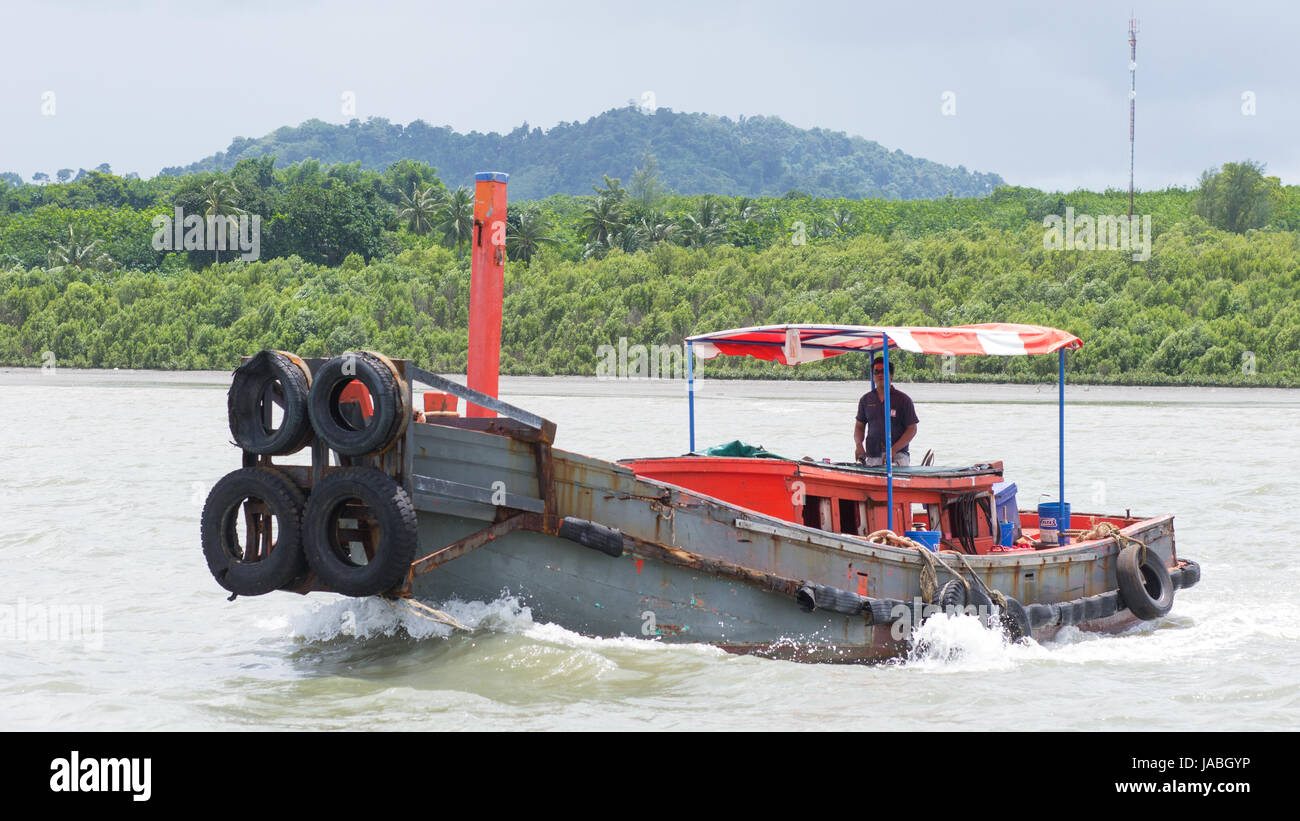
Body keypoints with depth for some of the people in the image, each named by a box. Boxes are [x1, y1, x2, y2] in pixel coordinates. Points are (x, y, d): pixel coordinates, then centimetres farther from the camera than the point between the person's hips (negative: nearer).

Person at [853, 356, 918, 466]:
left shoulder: (903, 399, 2)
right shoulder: (866, 400, 14)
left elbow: (912, 429, 0)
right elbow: (859, 426, 22)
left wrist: (894, 450, -13)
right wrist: (858, 445, 0)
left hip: (898, 454, -3)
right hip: (872, 456, 3)